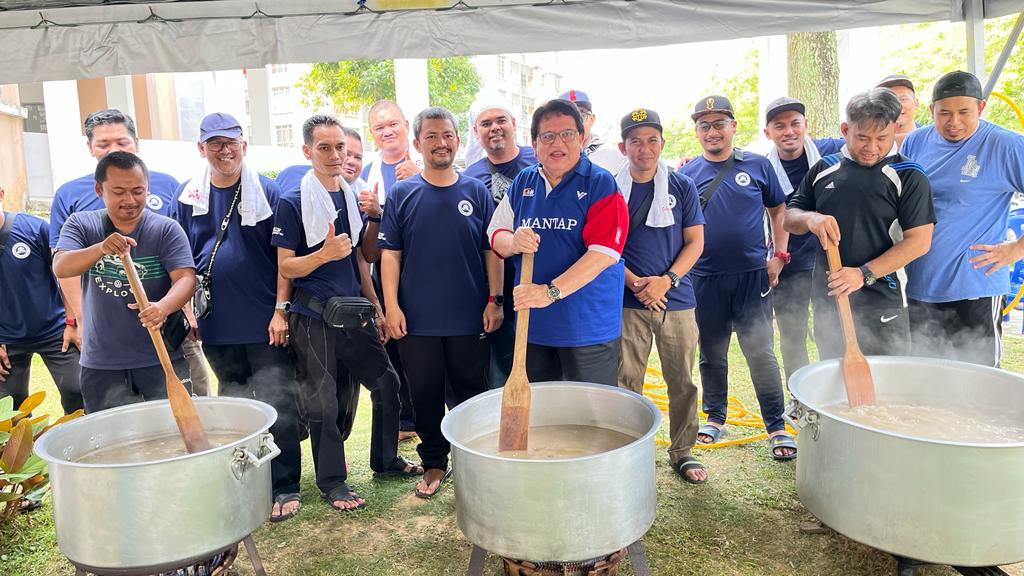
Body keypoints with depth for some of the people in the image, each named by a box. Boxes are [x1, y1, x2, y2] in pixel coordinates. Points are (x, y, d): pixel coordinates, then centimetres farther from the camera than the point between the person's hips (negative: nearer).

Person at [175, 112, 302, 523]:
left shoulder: (268, 192, -4)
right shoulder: (190, 195, 6)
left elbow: (283, 256, -6)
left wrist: (281, 309, -12)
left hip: (265, 321, -4)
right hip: (216, 322, 4)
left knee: (277, 407, -3)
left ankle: (284, 488, 10)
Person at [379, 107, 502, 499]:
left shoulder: (476, 192, 3)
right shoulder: (402, 195, 2)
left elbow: (491, 250, 3)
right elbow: (390, 253, 0)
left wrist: (494, 300, -3)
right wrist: (391, 306, -6)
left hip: (470, 318, 0)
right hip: (417, 319, 0)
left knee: (471, 392, 11)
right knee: (425, 395, 11)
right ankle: (434, 463, 29)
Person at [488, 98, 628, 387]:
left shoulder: (600, 184, -7)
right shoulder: (523, 182, 8)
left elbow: (605, 251, -18)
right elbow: (495, 235, 11)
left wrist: (551, 291, -25)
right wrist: (513, 241, -14)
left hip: (589, 327, -4)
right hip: (533, 323, 5)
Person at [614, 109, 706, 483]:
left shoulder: (682, 187, 5)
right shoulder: (612, 190, 4)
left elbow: (695, 242, 3)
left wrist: (666, 280, -12)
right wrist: (635, 282, -13)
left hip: (676, 299, 1)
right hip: (628, 301, 0)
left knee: (682, 381, 7)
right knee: (626, 381, 4)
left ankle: (682, 451, 23)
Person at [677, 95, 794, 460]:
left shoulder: (758, 166, 3)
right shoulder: (687, 173, 4)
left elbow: (779, 211, 9)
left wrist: (779, 255, 0)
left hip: (752, 276, -1)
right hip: (704, 279, 2)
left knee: (761, 353, -3)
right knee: (712, 354, 13)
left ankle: (776, 426, 12)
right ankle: (715, 417, 30)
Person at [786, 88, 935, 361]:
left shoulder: (908, 176, -4)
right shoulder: (823, 169, 8)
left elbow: (919, 241, -9)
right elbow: (790, 219, 12)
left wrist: (864, 274, -19)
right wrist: (810, 219, -12)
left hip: (881, 308, -4)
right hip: (827, 301, 4)